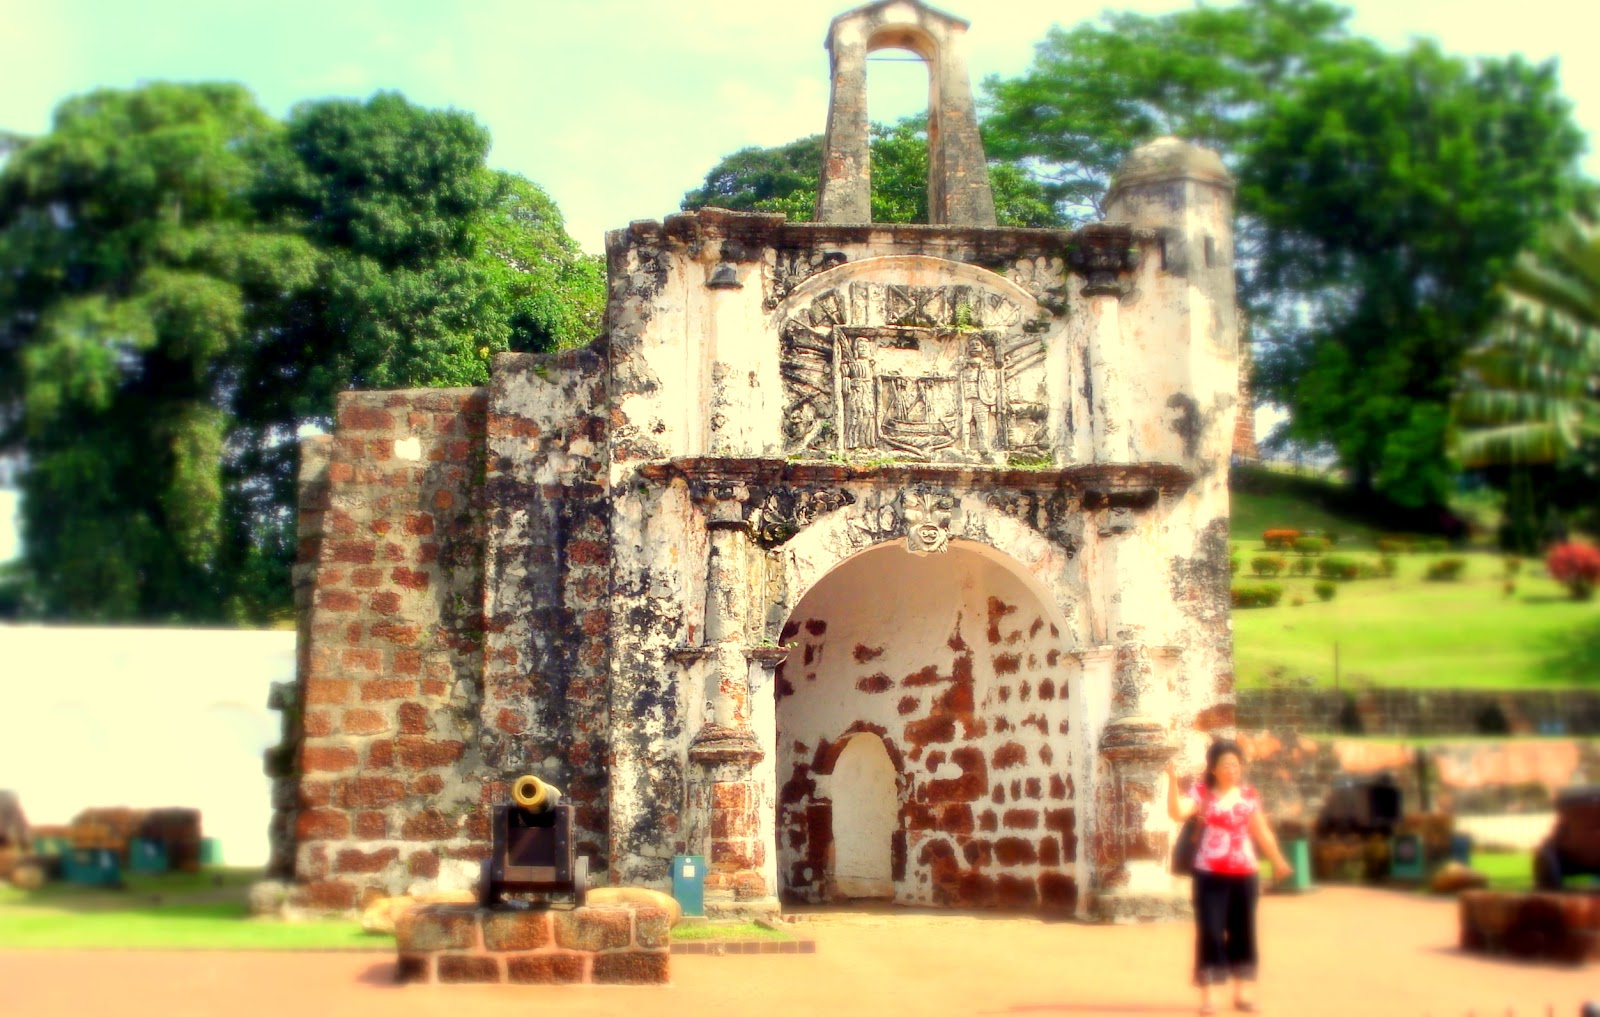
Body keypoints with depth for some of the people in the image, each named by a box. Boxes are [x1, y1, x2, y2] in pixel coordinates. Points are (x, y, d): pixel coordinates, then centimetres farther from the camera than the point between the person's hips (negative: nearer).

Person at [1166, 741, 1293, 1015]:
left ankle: (1241, 992, 24)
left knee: (1243, 933, 11)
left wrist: (1277, 860, 23)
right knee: (1210, 933, -4)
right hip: (1210, 873, -4)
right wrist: (1173, 781, -32)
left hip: (1244, 873, 4)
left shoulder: (1249, 794, 7)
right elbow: (1177, 812, -22)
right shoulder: (1202, 792, -5)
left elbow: (1262, 832, 18)